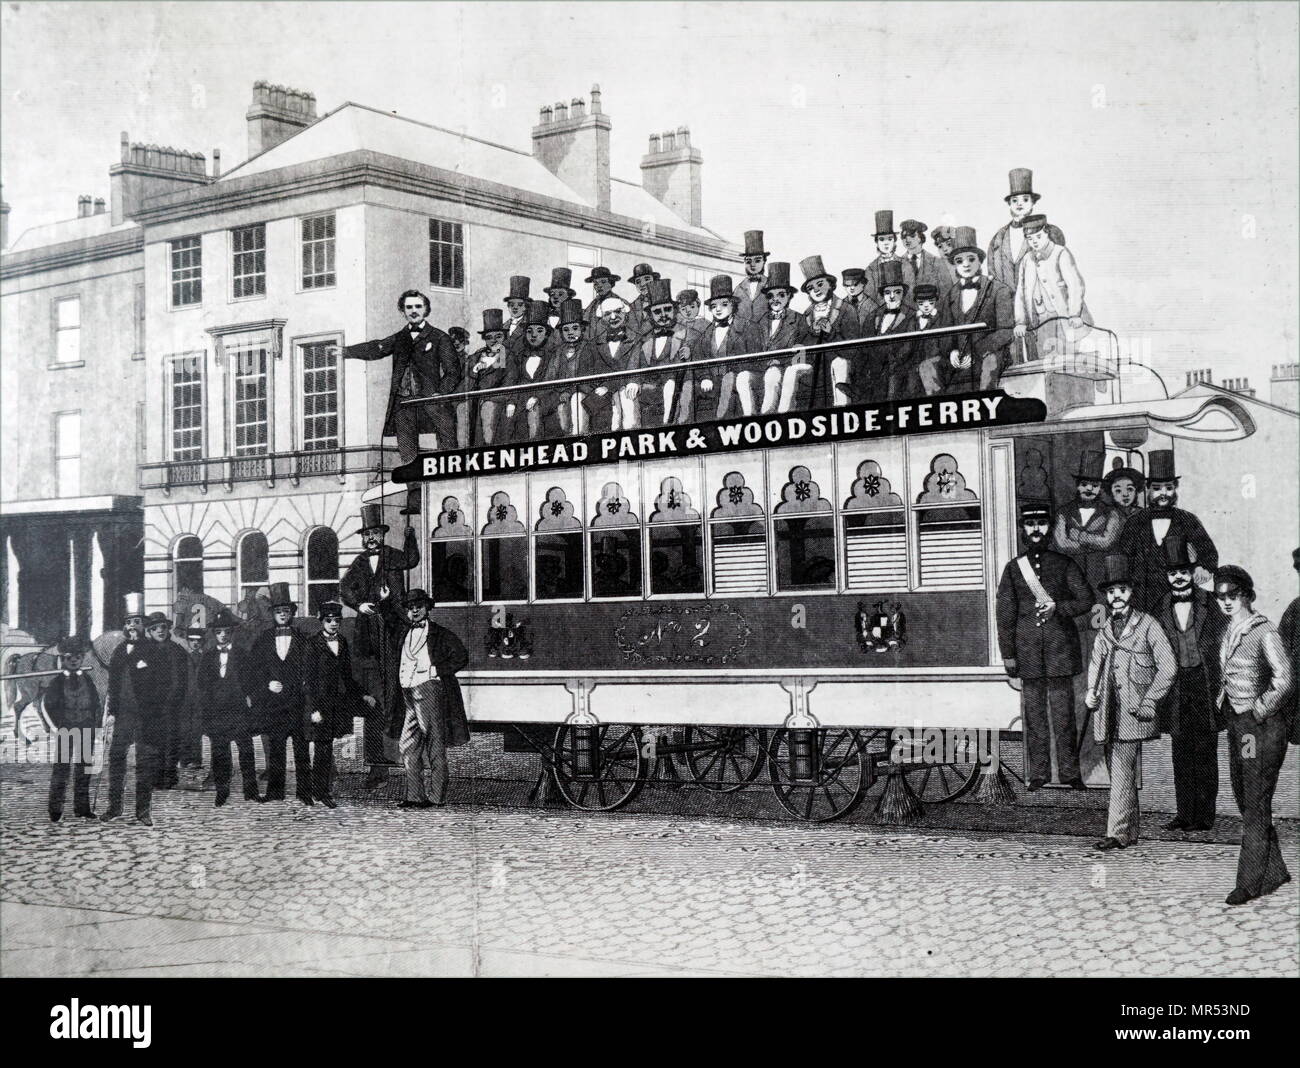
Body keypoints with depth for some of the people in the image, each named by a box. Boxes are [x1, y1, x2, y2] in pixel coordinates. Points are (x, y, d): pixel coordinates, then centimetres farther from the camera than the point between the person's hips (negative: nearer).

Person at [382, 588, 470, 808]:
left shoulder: (439, 634, 2)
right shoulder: (405, 631, 17)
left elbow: (461, 657, -4)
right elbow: (392, 616, 35)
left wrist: (436, 671, -6)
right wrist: (384, 600, 19)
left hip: (430, 689, -6)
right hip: (410, 694, 6)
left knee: (435, 746, -3)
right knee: (409, 745, 3)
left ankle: (438, 798, -2)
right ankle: (415, 796, 6)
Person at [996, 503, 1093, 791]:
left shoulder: (1064, 564, 6)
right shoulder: (1013, 568, 8)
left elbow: (1086, 600, 4)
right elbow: (1005, 614, 7)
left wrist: (1057, 608, -12)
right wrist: (1008, 654, 2)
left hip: (1060, 646, -1)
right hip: (1028, 649, 1)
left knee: (1063, 711, 0)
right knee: (1033, 712, 3)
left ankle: (1069, 772, 6)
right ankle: (1038, 773, 10)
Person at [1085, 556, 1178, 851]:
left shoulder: (1148, 626, -1)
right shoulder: (1104, 631, 15)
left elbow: (1168, 667, -3)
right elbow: (1095, 664, 29)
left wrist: (1148, 702, -9)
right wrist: (1091, 691, 10)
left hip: (1132, 714, -6)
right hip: (1108, 714, 6)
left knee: (1122, 775, -11)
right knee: (1120, 775, 10)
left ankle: (1117, 833, -9)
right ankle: (1131, 832, 19)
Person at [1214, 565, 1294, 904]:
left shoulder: (1264, 632, -15)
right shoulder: (1230, 631, 9)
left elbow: (1284, 679, -22)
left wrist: (1261, 709, -16)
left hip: (1262, 726, -8)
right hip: (1236, 723, 8)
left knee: (1255, 805, -2)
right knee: (1244, 799, 13)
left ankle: (1250, 883, 5)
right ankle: (1274, 872, 25)